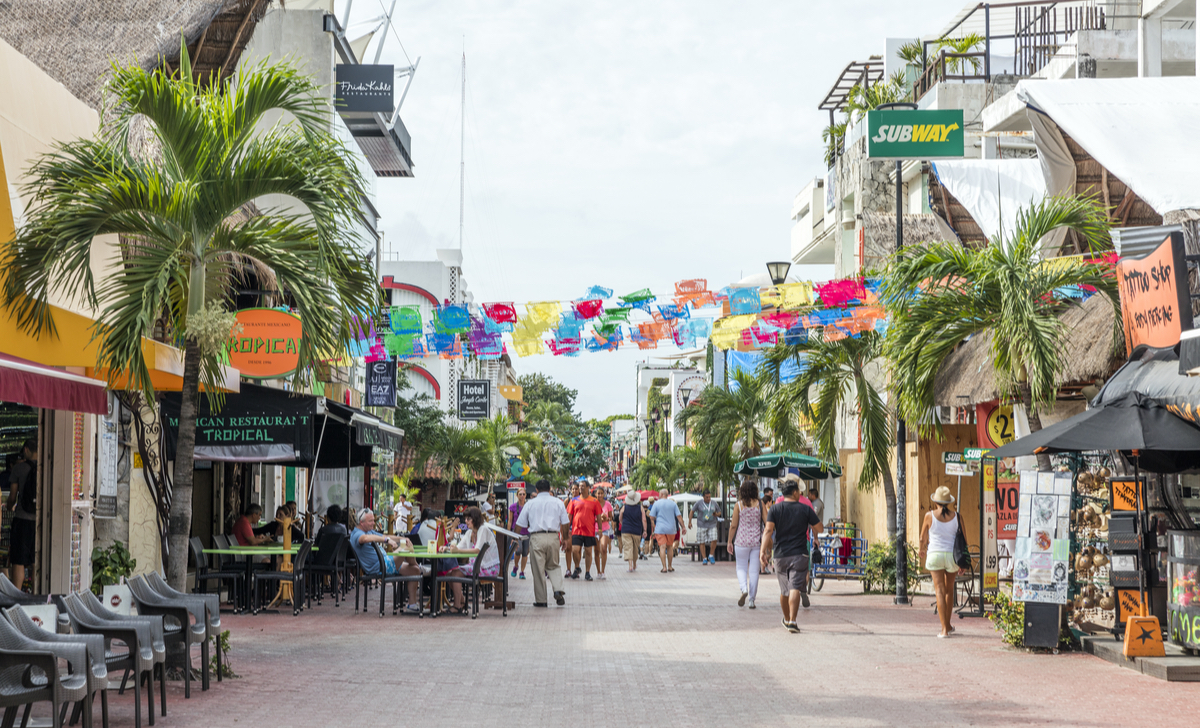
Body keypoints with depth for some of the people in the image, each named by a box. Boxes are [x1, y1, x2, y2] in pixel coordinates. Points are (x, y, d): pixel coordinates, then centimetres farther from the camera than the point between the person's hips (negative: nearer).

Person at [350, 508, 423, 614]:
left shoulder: (370, 531, 22)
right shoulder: (357, 534, -12)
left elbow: (386, 537, 21)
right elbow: (365, 538, -37)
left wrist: (402, 539, 1)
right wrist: (387, 540, -42)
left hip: (385, 563, 11)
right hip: (377, 568, -11)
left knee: (414, 570, 6)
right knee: (405, 549, -19)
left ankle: (412, 604, 8)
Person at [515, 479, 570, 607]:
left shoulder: (530, 504, 6)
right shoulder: (558, 503, 10)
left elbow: (521, 525, 7)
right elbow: (565, 523, 11)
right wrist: (565, 537, 26)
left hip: (536, 537, -2)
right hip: (553, 537, 2)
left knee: (538, 569, 3)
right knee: (553, 566, 17)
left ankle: (540, 600, 6)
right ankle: (558, 589, -8)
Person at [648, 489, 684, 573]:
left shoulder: (657, 503, -2)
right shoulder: (673, 503, 5)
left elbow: (652, 517, -4)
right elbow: (679, 516, 1)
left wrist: (653, 527, 8)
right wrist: (683, 527, 5)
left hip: (660, 529, -3)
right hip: (671, 529, 3)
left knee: (662, 547, -4)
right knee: (669, 547, 16)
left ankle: (664, 567, -11)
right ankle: (670, 566, 21)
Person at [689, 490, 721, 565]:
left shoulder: (714, 504, 5)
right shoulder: (698, 503, -2)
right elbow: (692, 512, 4)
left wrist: (716, 514, -6)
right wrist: (689, 522, -3)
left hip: (712, 525, 1)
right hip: (702, 525, -1)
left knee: (714, 540, -14)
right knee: (702, 543, -2)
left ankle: (711, 556, 5)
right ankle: (704, 559, 5)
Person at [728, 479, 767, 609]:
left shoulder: (738, 505, -5)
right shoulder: (760, 504, -1)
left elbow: (733, 525, -3)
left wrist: (730, 542, 6)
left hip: (741, 541, -1)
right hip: (757, 542, 1)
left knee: (741, 568, 12)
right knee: (754, 571, 8)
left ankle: (744, 589, -16)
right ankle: (751, 600, 9)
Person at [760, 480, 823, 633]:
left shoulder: (775, 509, 1)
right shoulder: (805, 509, -1)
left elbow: (768, 531, -10)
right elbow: (819, 529, 4)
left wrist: (763, 550, -15)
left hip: (780, 555, 3)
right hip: (799, 554, -2)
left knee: (784, 590, 16)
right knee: (795, 587, -9)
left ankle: (786, 619, 33)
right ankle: (792, 621, -22)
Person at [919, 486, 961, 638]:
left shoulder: (930, 515, -6)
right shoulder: (955, 516, -2)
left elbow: (923, 538, 6)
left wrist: (922, 550, 28)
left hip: (935, 554, -2)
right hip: (952, 555, 2)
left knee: (940, 591, -3)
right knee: (949, 590, 19)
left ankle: (944, 629, -10)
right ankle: (947, 624, 33)